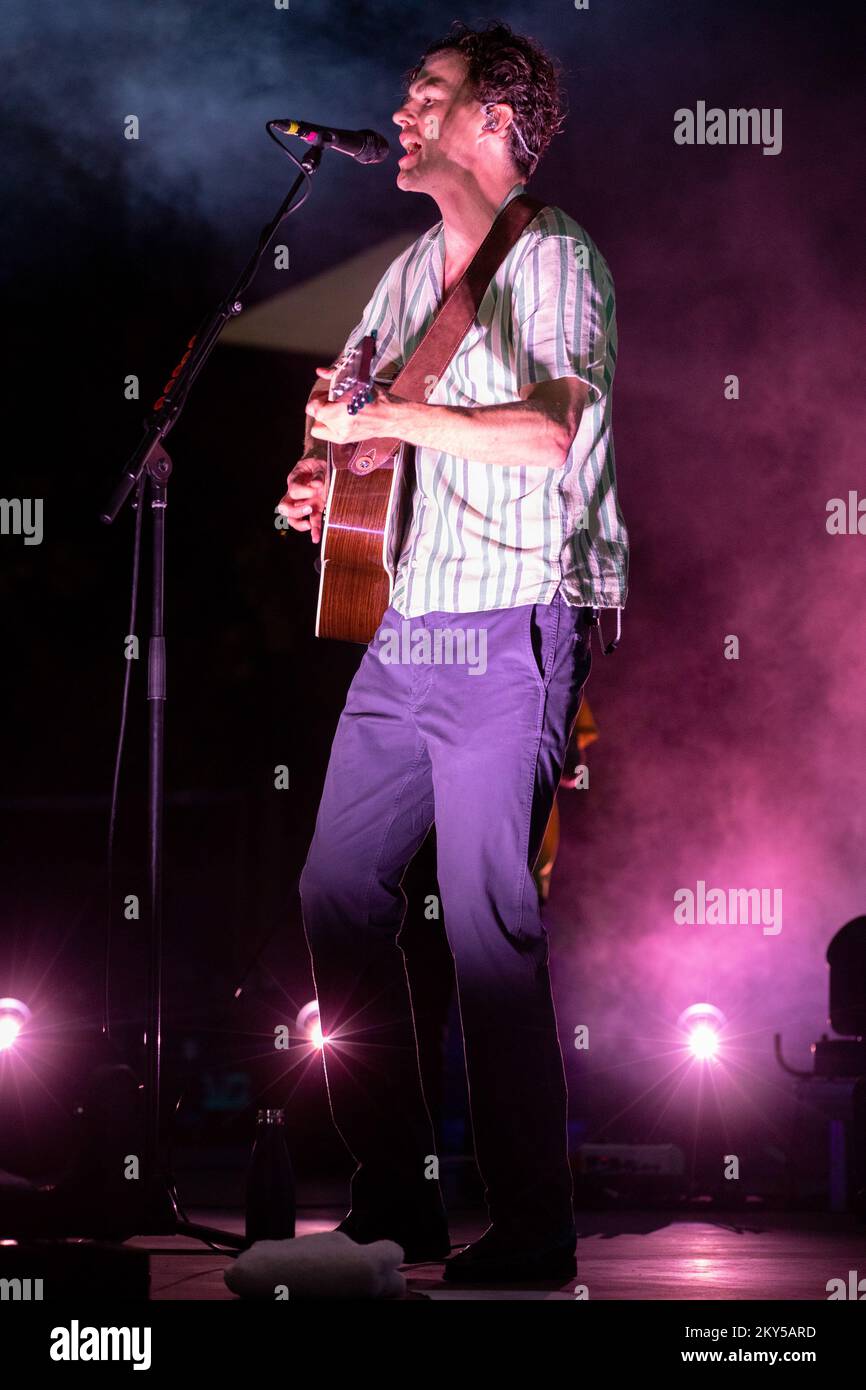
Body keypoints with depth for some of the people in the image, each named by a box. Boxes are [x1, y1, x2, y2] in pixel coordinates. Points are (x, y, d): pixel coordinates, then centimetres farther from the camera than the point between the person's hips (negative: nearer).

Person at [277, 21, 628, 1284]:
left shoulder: (550, 255, -8)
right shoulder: (412, 271, 18)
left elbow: (547, 429, -24)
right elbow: (348, 402, 29)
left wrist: (388, 417, -16)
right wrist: (318, 478, 7)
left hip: (506, 633, -9)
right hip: (401, 631, 9)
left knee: (488, 922, -10)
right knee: (340, 894, 8)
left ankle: (532, 1231, -2)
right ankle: (394, 1197, 17)